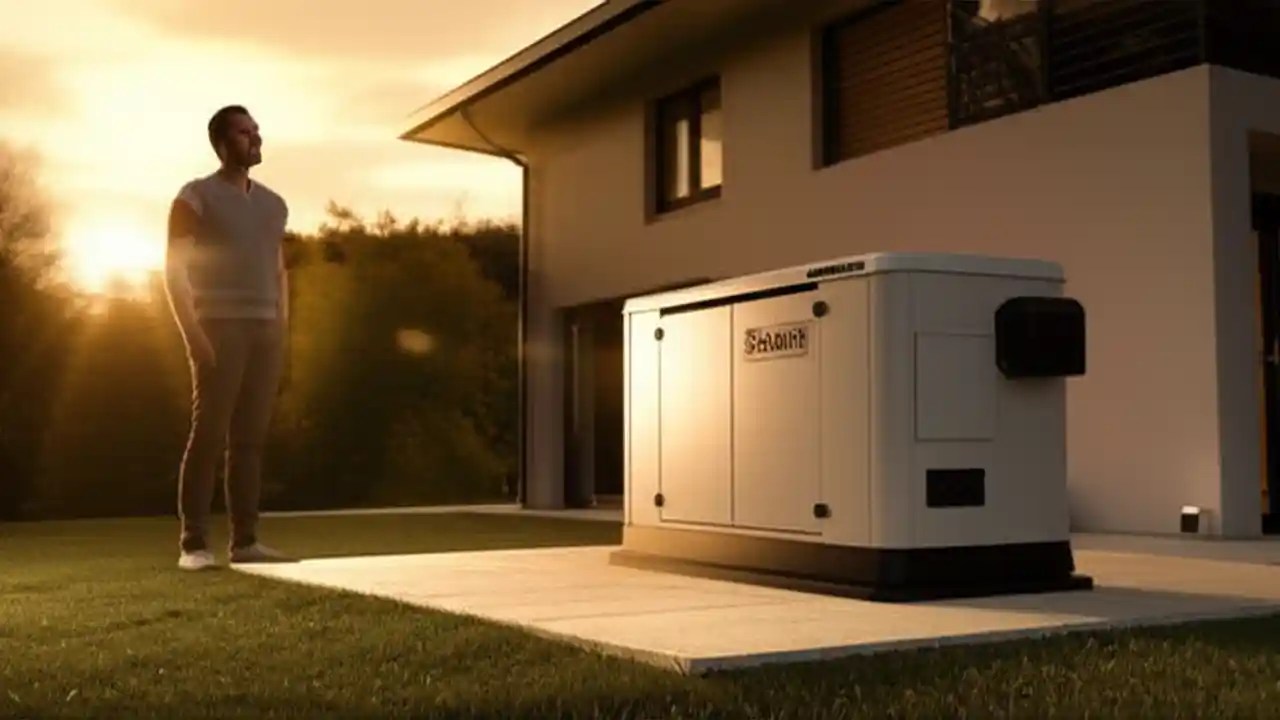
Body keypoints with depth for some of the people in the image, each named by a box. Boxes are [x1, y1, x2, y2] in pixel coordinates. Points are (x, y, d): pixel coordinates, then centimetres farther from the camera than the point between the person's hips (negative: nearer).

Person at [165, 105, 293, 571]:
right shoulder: (196, 197, 2)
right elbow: (174, 270, -5)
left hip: (265, 329, 5)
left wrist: (282, 329, 10)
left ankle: (245, 541, 4)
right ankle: (193, 544, -8)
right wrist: (192, 333, -14)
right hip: (219, 327, -5)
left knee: (251, 437, 3)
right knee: (209, 434, -9)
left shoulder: (273, 204, 19)